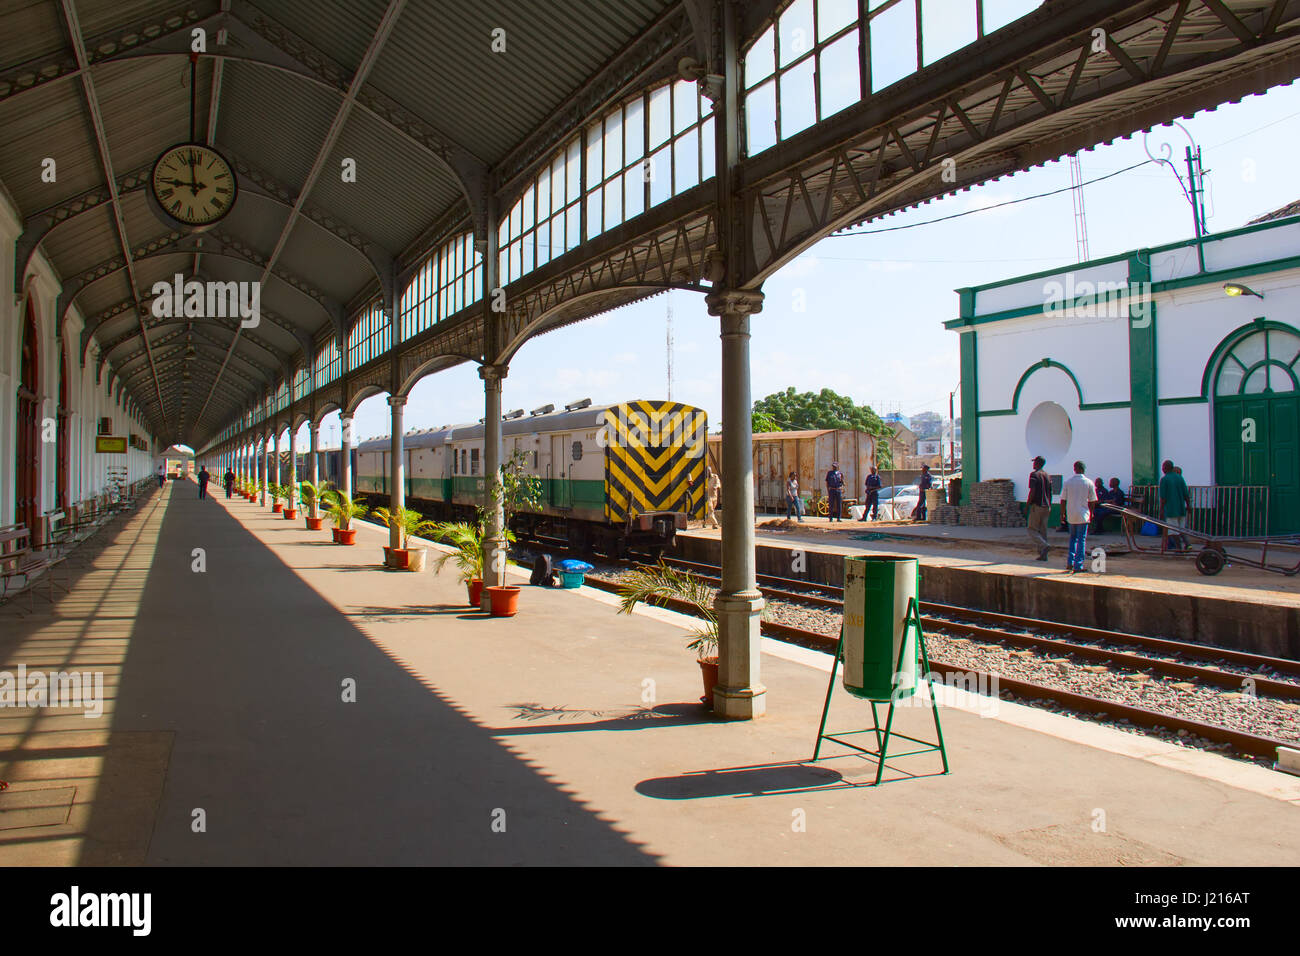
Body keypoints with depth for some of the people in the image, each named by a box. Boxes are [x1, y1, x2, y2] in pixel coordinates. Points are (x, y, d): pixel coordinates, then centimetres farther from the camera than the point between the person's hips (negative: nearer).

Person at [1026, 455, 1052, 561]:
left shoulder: (1034, 474, -9)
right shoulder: (1047, 476, 13)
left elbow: (1032, 491, -17)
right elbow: (1050, 493, 15)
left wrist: (1027, 504, -11)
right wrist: (1049, 506, 20)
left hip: (1037, 506, -7)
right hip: (1046, 507, 7)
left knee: (1032, 530, -2)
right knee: (1043, 531, 10)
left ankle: (1044, 546, -24)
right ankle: (1043, 555, 6)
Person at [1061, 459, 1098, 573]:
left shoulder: (1067, 482, 0)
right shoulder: (1088, 483, -4)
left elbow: (1063, 500, 1)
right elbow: (1091, 501, 0)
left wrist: (1062, 513, 9)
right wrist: (1091, 513, 13)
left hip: (1071, 515, 3)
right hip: (1083, 515, -2)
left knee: (1073, 538, 17)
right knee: (1081, 540, 1)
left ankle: (1070, 562, 11)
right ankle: (1078, 566, -2)